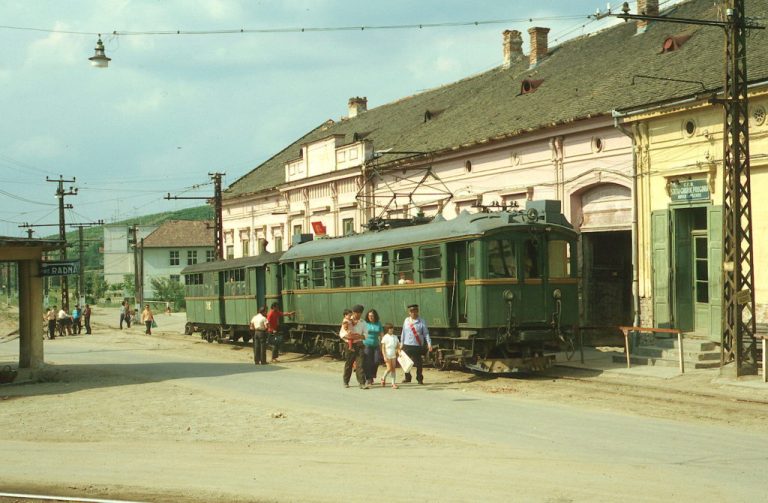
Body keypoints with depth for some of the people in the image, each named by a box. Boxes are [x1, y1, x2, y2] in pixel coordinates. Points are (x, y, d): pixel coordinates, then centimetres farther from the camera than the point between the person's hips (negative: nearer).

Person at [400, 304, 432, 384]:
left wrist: (429, 343, -10)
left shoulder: (421, 321, -1)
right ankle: (407, 377, 21)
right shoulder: (406, 321, 11)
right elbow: (403, 332, 17)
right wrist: (401, 343, 17)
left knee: (418, 363, -2)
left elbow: (426, 333, -2)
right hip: (407, 345, 3)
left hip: (417, 346, -3)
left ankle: (419, 379, 9)